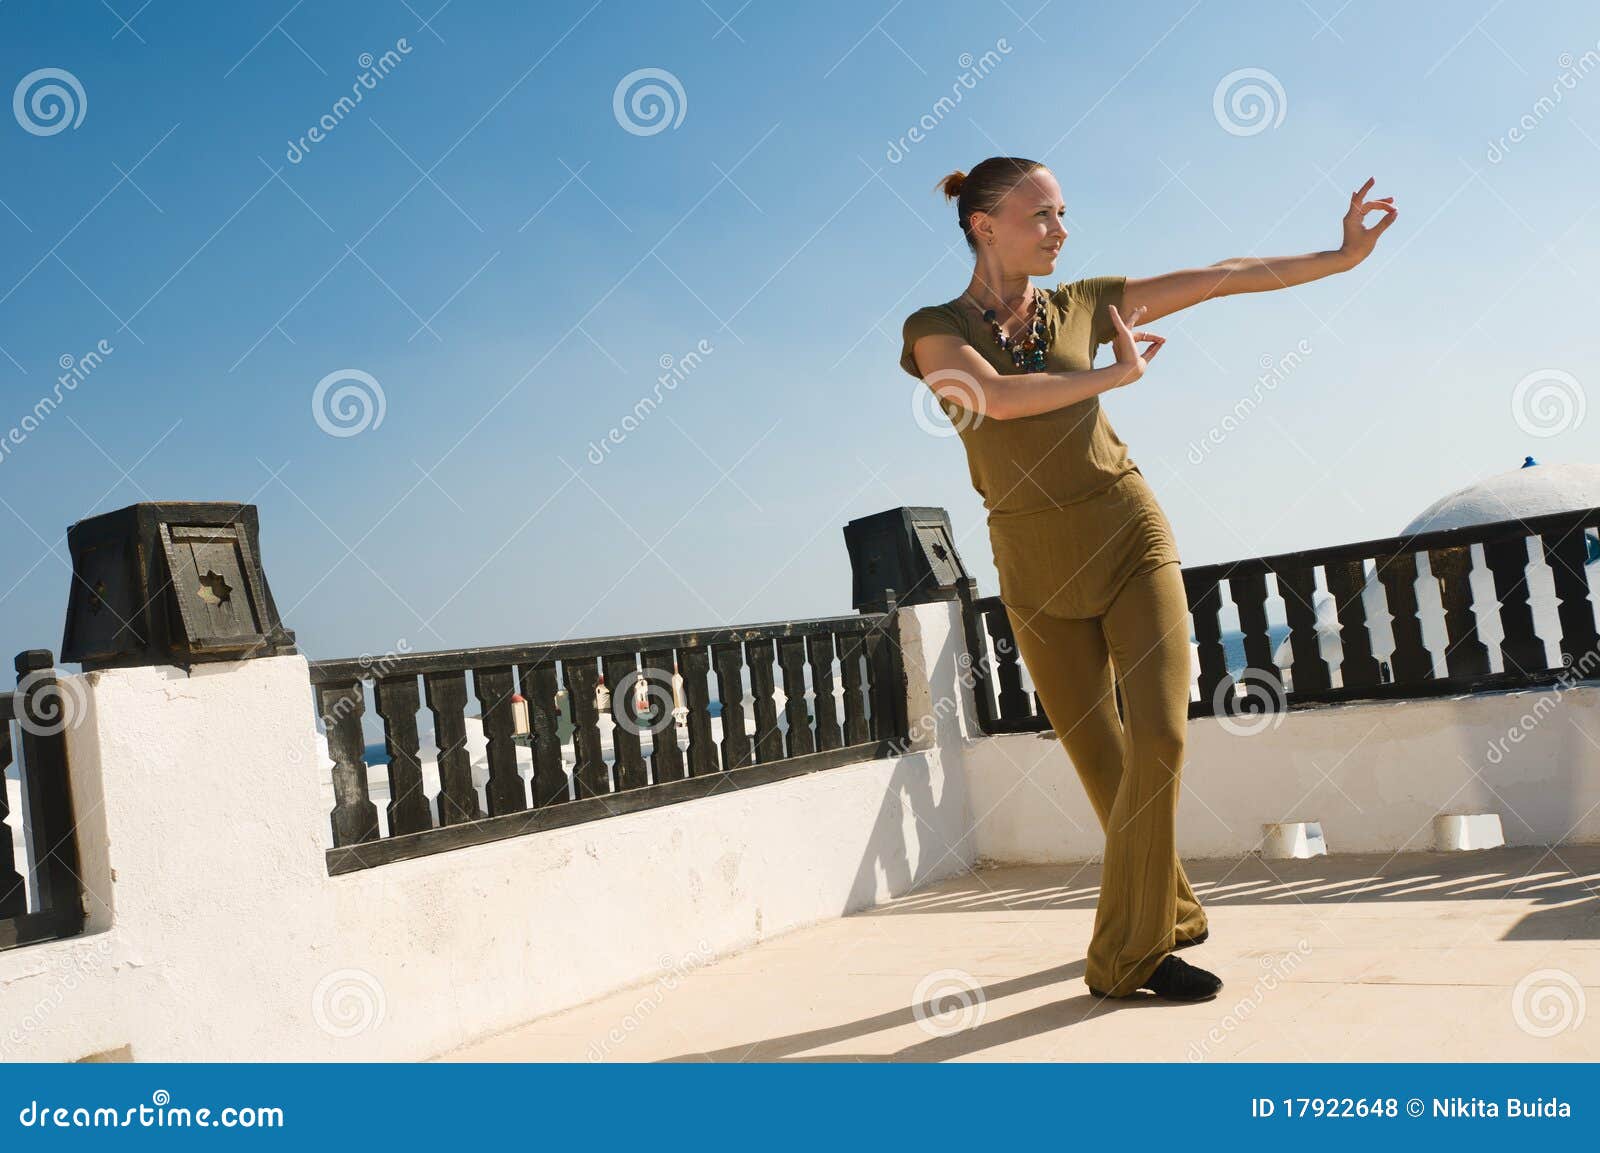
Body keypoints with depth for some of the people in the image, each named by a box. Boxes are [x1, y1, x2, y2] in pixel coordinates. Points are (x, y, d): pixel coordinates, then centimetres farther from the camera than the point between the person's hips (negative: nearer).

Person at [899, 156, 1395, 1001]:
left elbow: (1223, 277, 9)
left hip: (1129, 541, 1)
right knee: (1101, 760, 9)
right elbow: (995, 397, -23)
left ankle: (1129, 951, -1)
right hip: (1037, 568, -1)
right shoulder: (934, 329, -3)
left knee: (1158, 737, -13)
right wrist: (1118, 374, -15)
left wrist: (1341, 256, 6)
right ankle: (1171, 914, 32)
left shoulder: (1084, 305, 6)